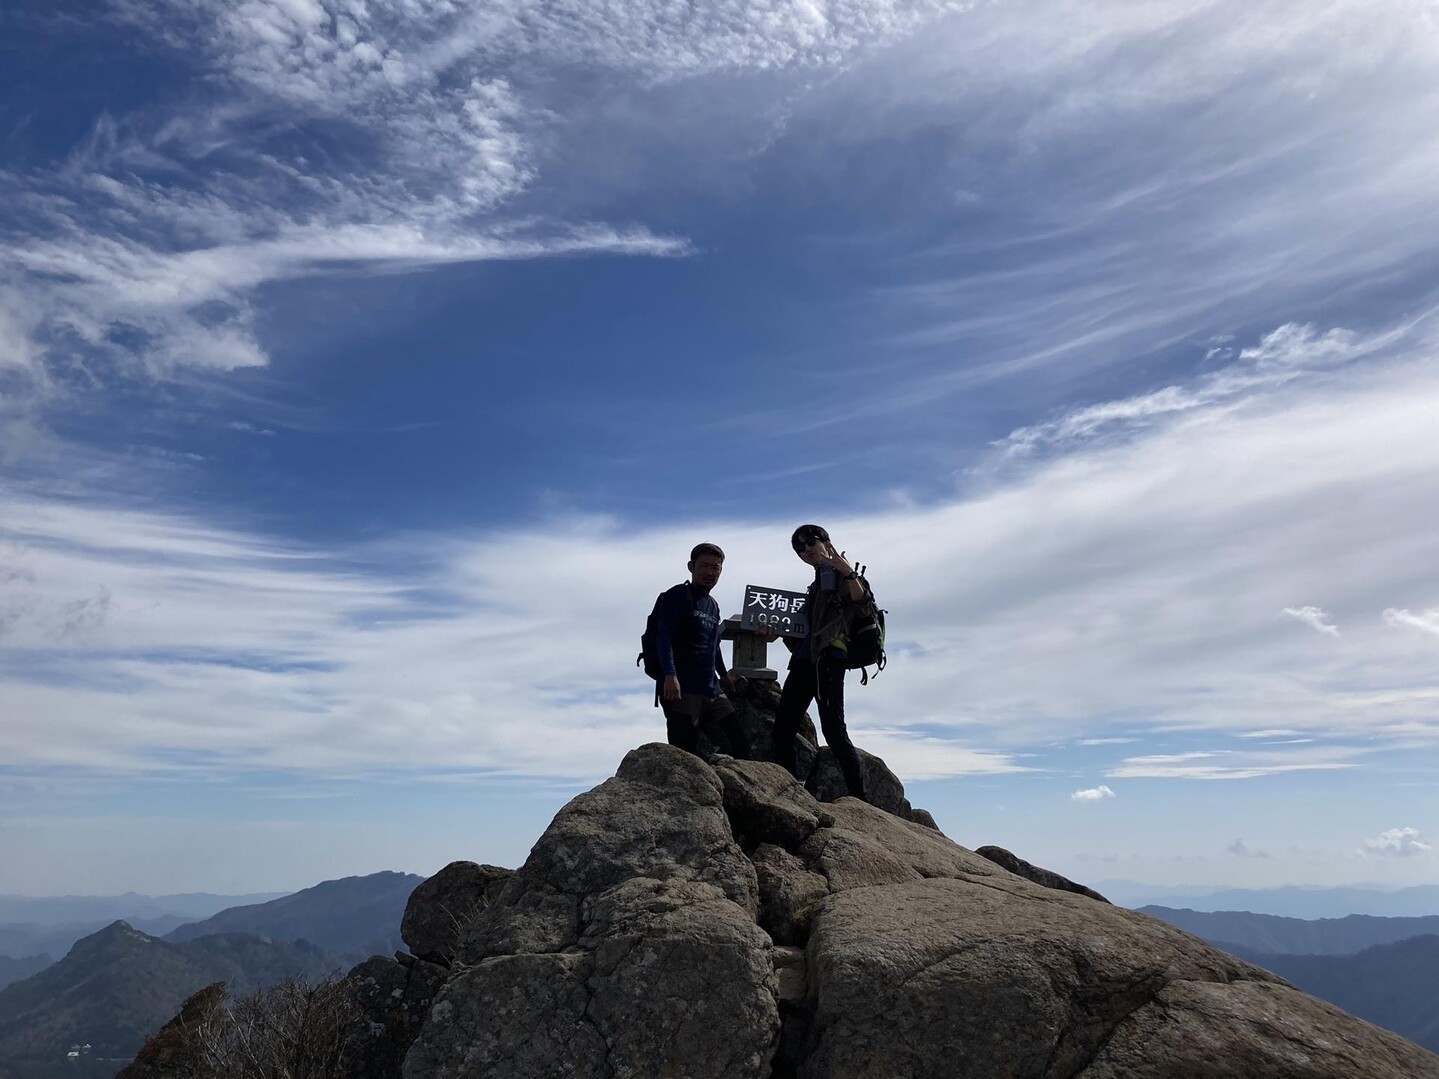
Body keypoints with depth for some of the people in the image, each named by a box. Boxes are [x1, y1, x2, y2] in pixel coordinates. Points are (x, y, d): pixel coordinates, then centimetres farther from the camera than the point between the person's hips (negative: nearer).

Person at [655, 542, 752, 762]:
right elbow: (664, 636, -13)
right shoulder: (676, 596, -2)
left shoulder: (713, 606, 22)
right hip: (681, 690, -8)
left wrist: (723, 674, 41)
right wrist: (670, 675, -25)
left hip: (712, 692, 8)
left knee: (739, 746, 2)